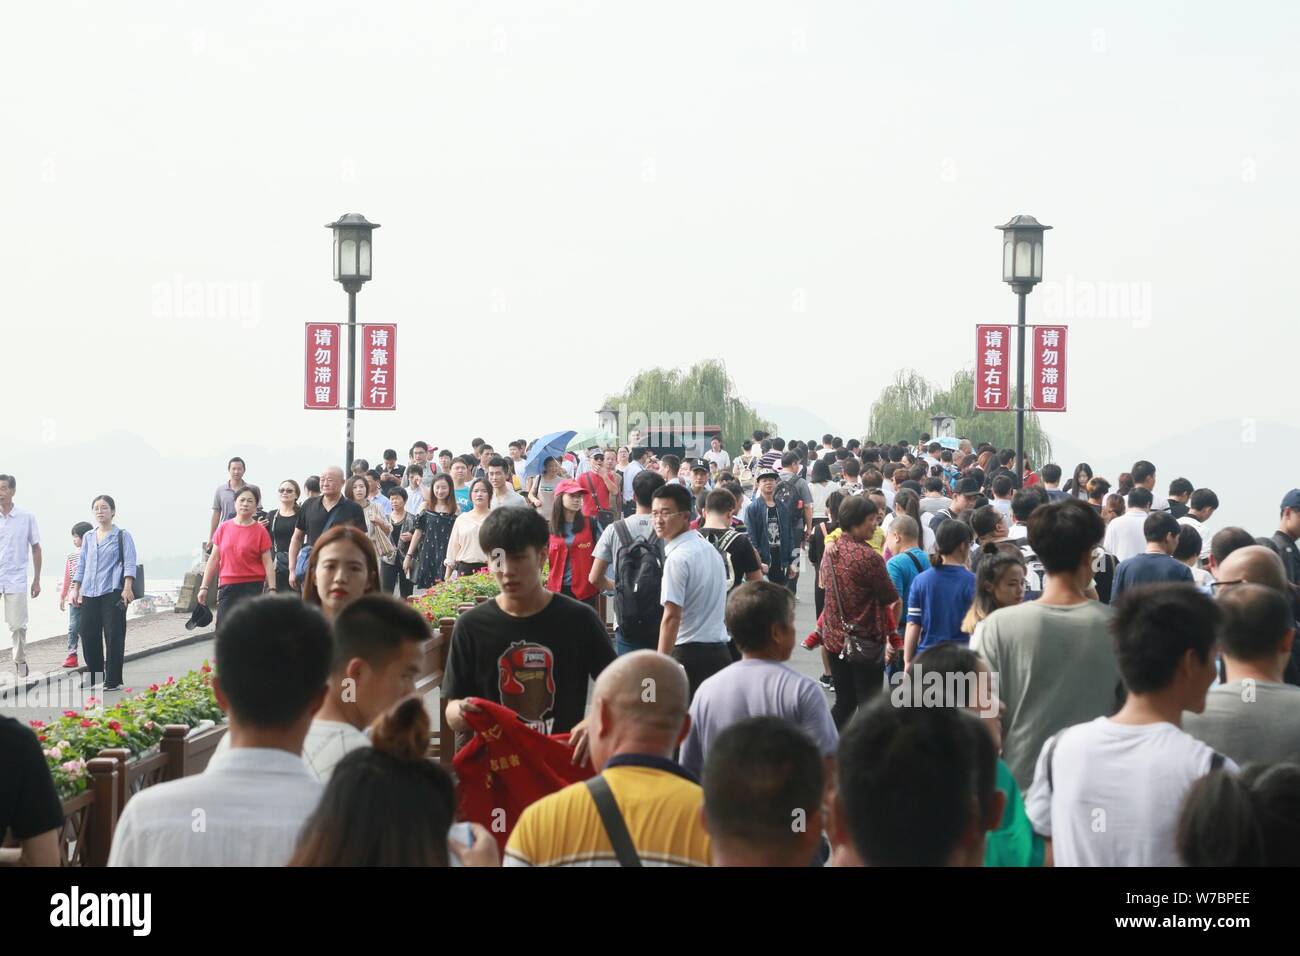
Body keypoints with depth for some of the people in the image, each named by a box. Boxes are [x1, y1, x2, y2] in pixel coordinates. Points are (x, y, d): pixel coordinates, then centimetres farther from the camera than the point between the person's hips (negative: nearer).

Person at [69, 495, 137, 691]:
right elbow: (81, 565, 20)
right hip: (89, 594, 5)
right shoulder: (88, 538, 17)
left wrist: (128, 587, -15)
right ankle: (94, 676, 15)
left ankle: (113, 680, -1)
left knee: (113, 636, -6)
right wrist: (75, 589, 12)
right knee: (88, 635, 3)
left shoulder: (122, 536, 3)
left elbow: (130, 564, -4)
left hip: (113, 592, -5)